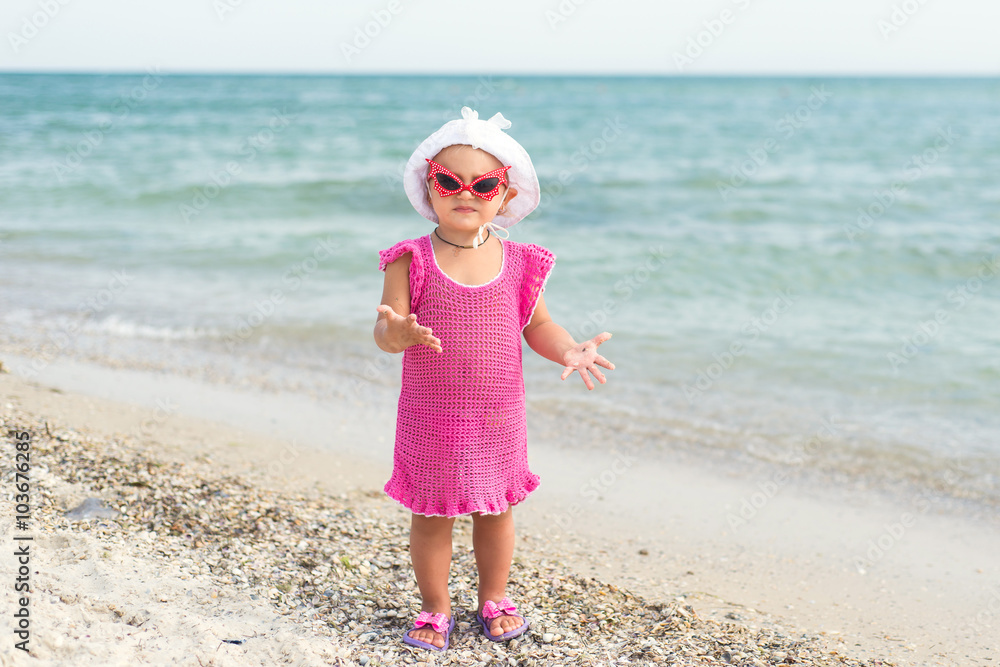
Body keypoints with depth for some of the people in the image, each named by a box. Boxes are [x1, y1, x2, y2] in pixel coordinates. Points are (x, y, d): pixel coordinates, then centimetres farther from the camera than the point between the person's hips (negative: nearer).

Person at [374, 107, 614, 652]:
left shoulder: (518, 263, -2)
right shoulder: (413, 260, -8)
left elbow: (538, 326, 5)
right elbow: (385, 327, -11)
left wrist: (567, 350, -14)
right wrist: (398, 333, -34)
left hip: (498, 418, 2)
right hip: (430, 421, -2)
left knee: (496, 511, 16)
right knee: (430, 516, 9)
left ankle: (494, 599, 38)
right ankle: (435, 607, 29)